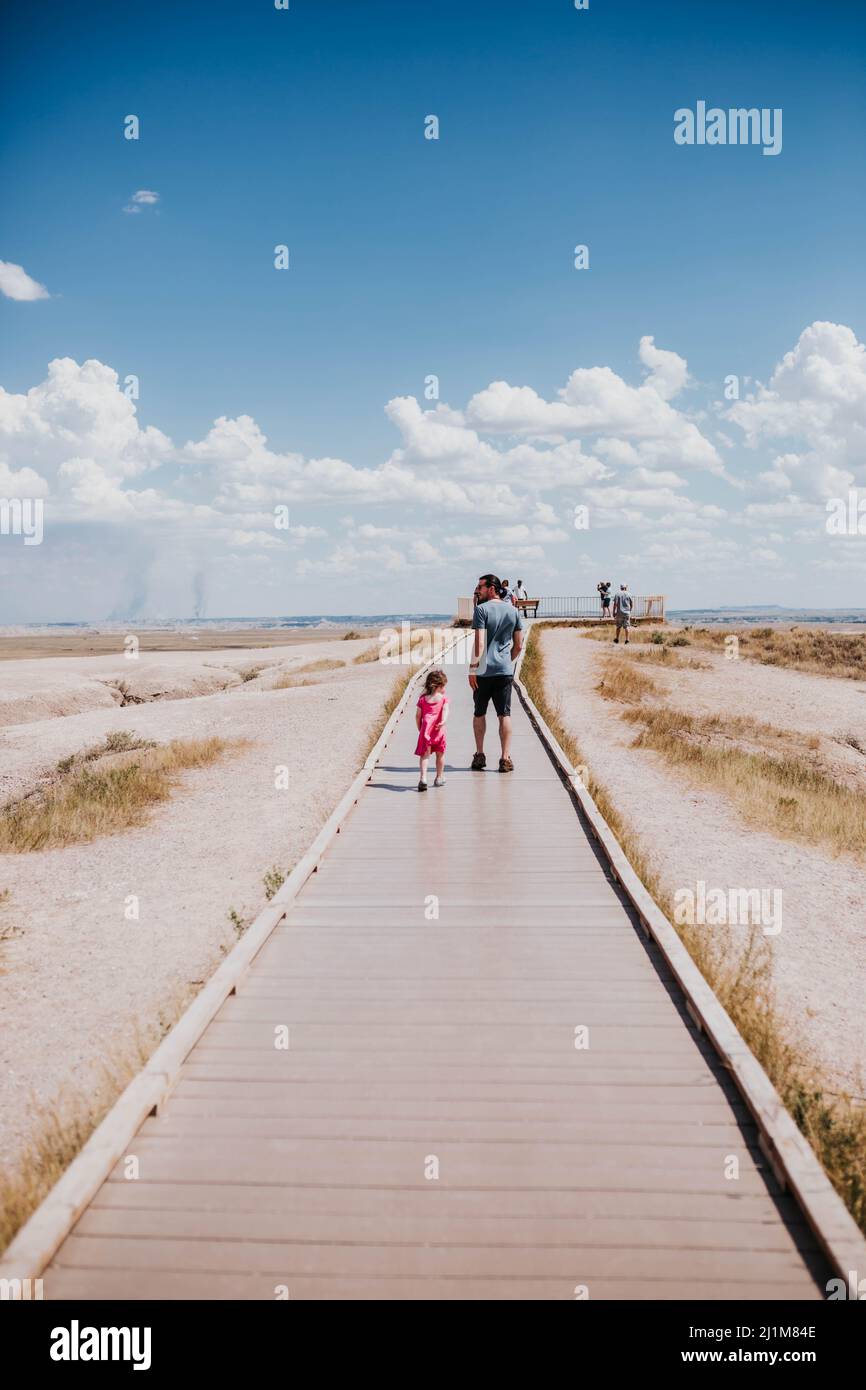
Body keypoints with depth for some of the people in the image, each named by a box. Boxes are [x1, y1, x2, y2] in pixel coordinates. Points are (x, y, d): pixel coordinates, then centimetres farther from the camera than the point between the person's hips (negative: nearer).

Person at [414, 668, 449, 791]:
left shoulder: (422, 698, 11)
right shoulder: (443, 698, 5)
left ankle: (423, 778, -19)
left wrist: (420, 730, 21)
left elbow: (418, 716, 10)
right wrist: (444, 721, -29)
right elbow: (445, 710, -15)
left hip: (425, 730, 1)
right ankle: (439, 778, 30)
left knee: (425, 754, -1)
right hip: (439, 730, -1)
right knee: (440, 754, 18)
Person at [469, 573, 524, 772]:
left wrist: (473, 668, -11)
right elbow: (518, 645, 10)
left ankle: (479, 756, 16)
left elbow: (479, 642, -14)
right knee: (504, 715, 4)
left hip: (483, 670, -3)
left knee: (479, 713, 12)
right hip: (505, 671, 3)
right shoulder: (513, 611, 7)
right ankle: (505, 759, 0)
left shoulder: (481, 609, -8)